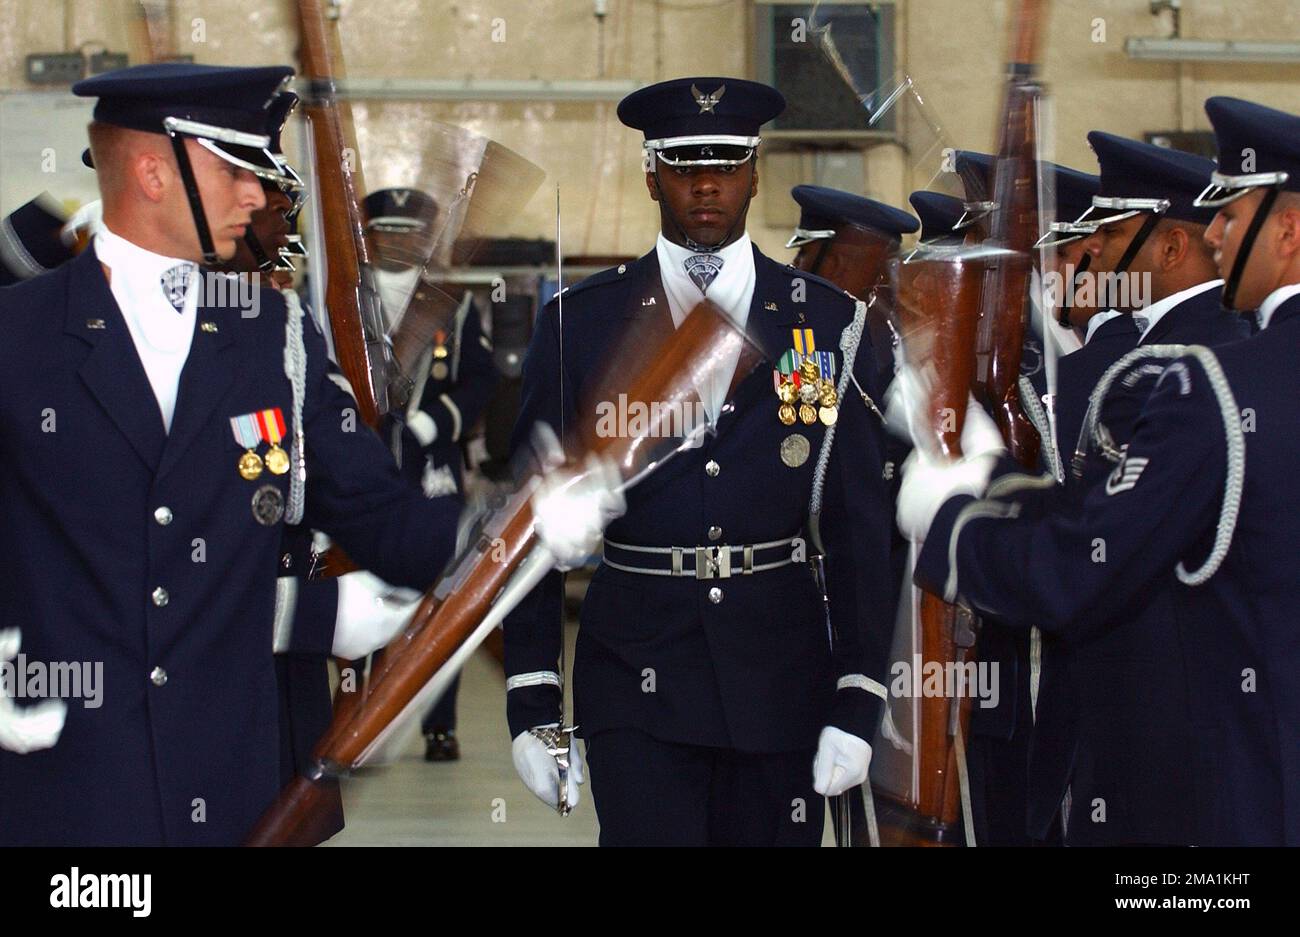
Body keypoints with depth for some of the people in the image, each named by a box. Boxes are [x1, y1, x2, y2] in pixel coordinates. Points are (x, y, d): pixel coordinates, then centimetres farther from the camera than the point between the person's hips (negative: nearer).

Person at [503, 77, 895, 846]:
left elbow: (861, 522, 4)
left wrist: (860, 700, -2)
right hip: (636, 676, -1)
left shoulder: (830, 321, 5)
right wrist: (532, 702, 0)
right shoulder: (580, 322, 4)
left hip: (782, 673, 1)